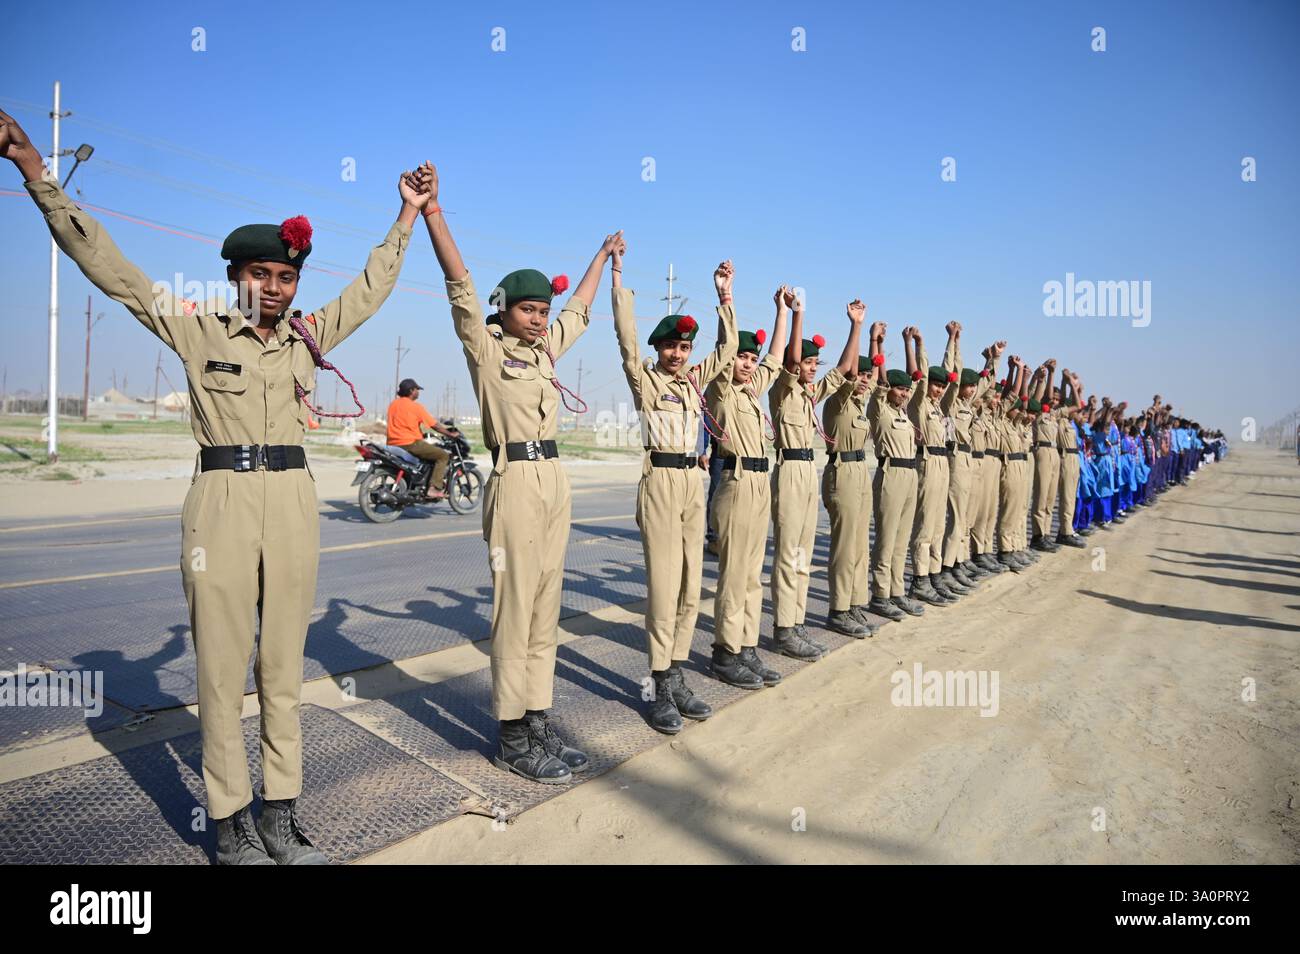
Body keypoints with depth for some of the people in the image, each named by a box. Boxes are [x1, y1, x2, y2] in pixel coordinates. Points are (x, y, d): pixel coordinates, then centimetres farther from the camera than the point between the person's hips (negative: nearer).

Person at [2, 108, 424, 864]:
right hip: (222, 502, -3)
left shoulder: (309, 336, 11)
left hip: (293, 501, 3)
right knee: (224, 666, 1)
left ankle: (281, 815, 17)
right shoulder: (199, 330, 3)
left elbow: (372, 286, 20)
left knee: (284, 666, 7)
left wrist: (410, 216, 26)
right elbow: (108, 265, 1)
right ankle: (233, 822, 14)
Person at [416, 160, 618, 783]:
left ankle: (538, 724, 21)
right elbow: (459, 283, -13)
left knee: (545, 613, 10)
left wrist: (604, 255, 40)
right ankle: (512, 739, 9)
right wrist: (432, 209, -21)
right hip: (515, 482, -7)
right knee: (515, 612, -3)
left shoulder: (547, 349, 16)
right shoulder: (485, 347, -2)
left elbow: (580, 308, 30)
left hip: (555, 481, 7)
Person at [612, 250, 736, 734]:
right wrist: (618, 276, -16)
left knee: (690, 587, 7)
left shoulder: (695, 379, 15)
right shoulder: (644, 378, 0)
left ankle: (676, 678, 17)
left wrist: (724, 297, 13)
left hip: (693, 482, 7)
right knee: (663, 587, -7)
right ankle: (661, 688, 2)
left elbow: (728, 347, 18)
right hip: (660, 482, -6)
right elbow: (626, 336, -12)